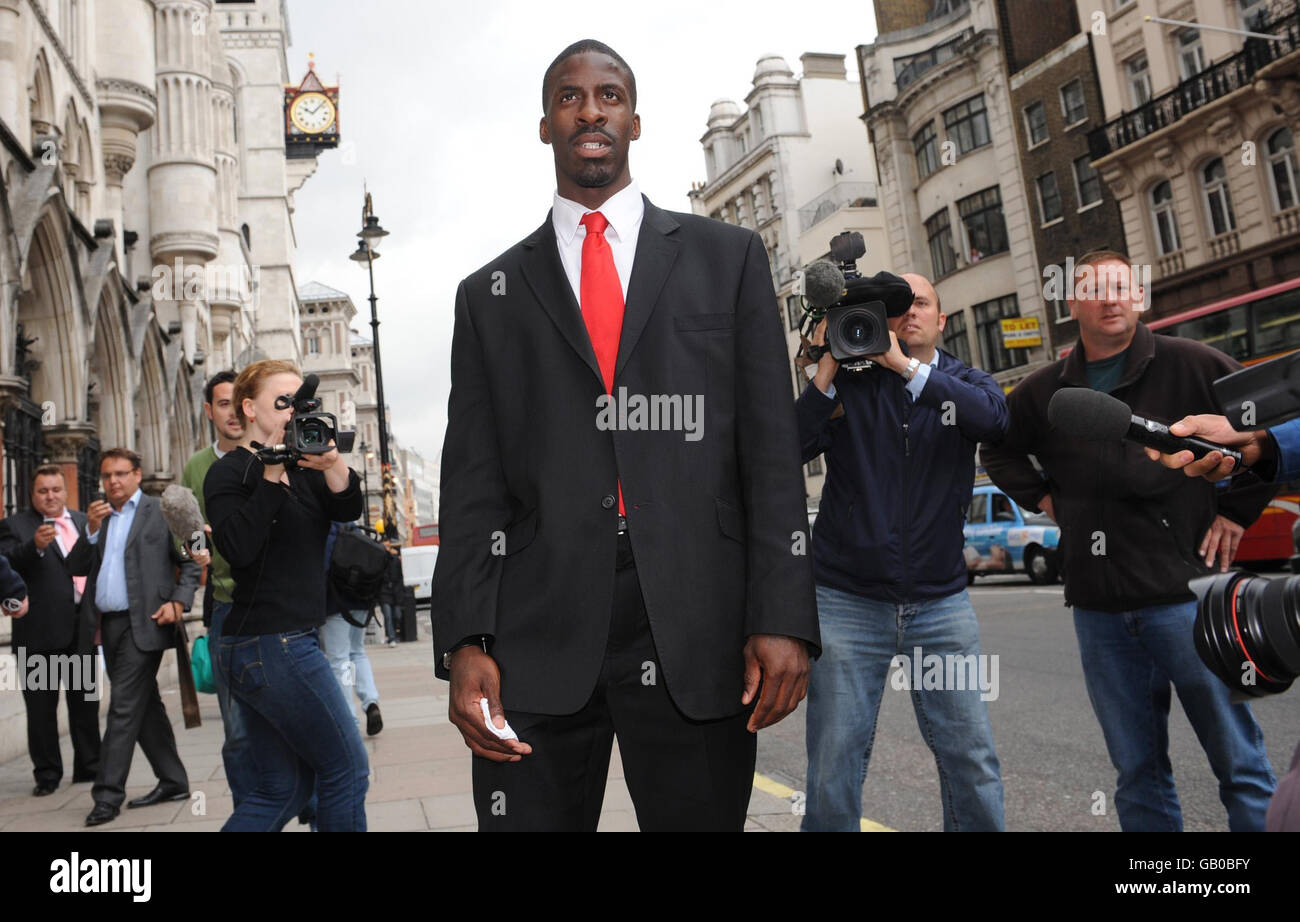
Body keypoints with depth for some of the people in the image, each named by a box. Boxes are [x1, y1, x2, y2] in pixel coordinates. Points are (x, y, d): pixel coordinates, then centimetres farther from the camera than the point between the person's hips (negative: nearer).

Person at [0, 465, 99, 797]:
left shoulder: (84, 522, 13)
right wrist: (35, 546, -34)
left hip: (83, 628, 4)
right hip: (41, 632, -4)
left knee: (85, 701, 12)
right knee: (42, 707, 4)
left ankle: (89, 767, 22)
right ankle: (47, 774, 14)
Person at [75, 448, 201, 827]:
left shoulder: (161, 511, -2)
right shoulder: (98, 516, 15)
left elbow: (192, 561, -3)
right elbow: (76, 567, 7)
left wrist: (178, 602, -14)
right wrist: (91, 529, -7)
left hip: (143, 624, -7)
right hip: (110, 625, 7)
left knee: (124, 707, -8)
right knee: (146, 707, 12)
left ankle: (108, 793, -3)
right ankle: (173, 781, 21)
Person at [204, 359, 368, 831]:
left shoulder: (300, 465, 13)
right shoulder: (229, 472, -7)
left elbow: (347, 508, -3)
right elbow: (238, 547, -22)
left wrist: (331, 464, -21)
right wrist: (271, 475, -21)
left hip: (287, 642, 8)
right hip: (272, 646, -8)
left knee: (282, 787, 11)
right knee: (347, 770, 0)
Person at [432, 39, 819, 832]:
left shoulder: (727, 256, 10)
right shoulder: (492, 293, 13)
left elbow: (771, 447, 3)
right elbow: (473, 481, 7)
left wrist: (784, 617, -6)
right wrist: (464, 642, -4)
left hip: (696, 635, 0)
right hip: (534, 641, 1)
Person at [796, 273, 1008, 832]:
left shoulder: (964, 382, 10)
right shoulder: (846, 383, 4)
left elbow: (993, 417, -14)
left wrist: (906, 366, -18)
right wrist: (826, 370, -14)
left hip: (941, 602, 2)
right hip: (847, 601, -1)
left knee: (974, 765, 1)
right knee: (834, 773, -1)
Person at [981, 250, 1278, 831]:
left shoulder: (1189, 365, -1)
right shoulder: (1045, 390, 10)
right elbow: (997, 448, 27)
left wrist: (1238, 509, 0)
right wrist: (1041, 497, 14)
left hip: (1185, 593, -3)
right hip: (1098, 608, 3)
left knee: (1240, 764, 3)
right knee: (1138, 775, 12)